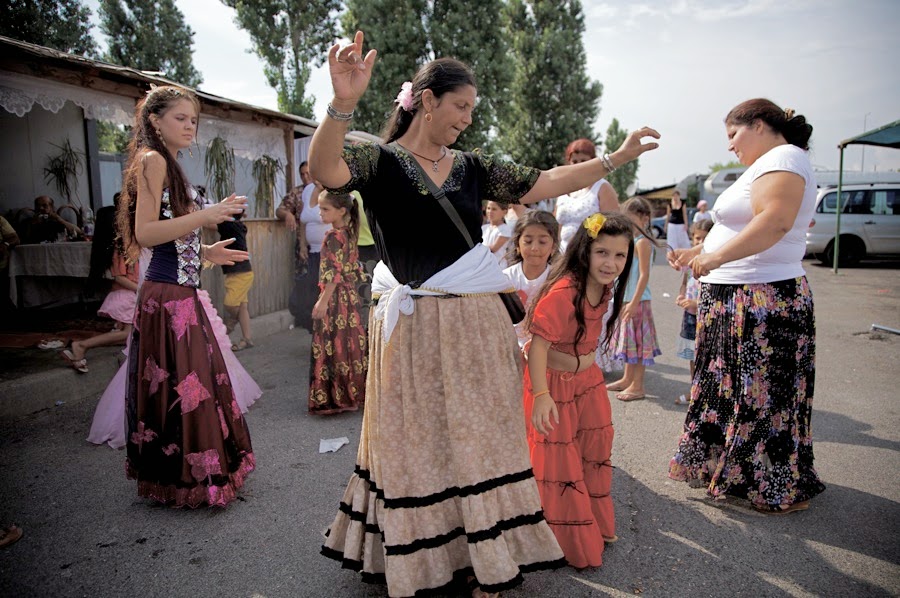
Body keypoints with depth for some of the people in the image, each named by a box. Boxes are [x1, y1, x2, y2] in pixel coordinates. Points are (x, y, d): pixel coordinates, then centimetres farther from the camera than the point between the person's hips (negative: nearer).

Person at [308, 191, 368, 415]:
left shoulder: (334, 237, -17)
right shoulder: (349, 233, 9)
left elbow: (334, 273, -21)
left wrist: (323, 300, -20)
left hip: (336, 297, -9)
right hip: (350, 295, 9)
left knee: (335, 345, -2)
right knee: (351, 344, 13)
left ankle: (337, 397, 5)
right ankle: (355, 391, 22)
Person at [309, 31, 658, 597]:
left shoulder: (473, 168, 10)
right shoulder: (381, 161, -3)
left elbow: (545, 183, 10)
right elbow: (325, 170, -23)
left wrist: (618, 156, 7)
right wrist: (343, 105, -40)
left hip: (477, 326, 5)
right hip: (414, 330, -4)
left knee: (479, 439, 11)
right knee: (417, 444, 8)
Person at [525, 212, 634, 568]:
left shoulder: (604, 289, -1)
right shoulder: (562, 292, -29)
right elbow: (538, 344, -30)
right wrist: (541, 395, -35)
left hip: (587, 380, 9)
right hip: (554, 383, -8)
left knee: (595, 451, 19)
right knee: (559, 462, 4)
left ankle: (596, 524, 40)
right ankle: (573, 543, 22)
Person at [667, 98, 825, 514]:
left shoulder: (785, 158, -12)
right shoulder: (764, 165, 20)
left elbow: (775, 220, -30)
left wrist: (717, 256, -33)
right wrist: (697, 254, 16)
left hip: (763, 301, -10)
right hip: (736, 299, 10)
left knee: (763, 395, 0)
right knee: (732, 386, 17)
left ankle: (778, 488, 15)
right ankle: (724, 464, 31)